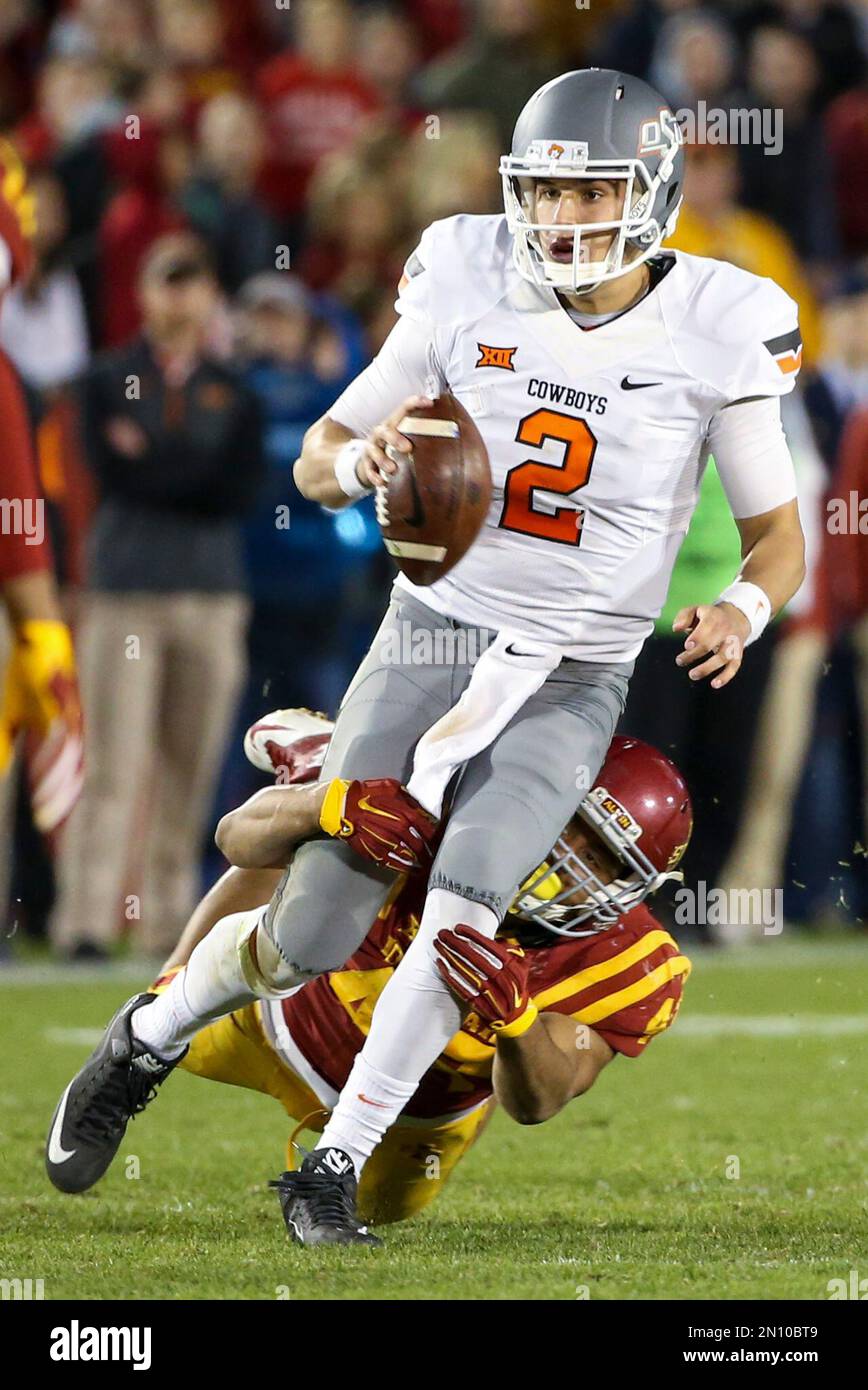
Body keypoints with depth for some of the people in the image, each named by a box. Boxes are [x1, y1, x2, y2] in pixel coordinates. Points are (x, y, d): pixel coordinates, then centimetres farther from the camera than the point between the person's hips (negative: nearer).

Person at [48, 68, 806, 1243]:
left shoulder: (714, 334, -9)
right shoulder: (470, 290, -5)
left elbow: (779, 537, 1)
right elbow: (315, 461, 2)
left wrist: (744, 607, -22)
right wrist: (358, 462, -22)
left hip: (571, 687, -1)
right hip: (432, 636, 1)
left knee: (462, 904, -24)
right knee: (304, 943, -1)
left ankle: (340, 1159, -11)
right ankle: (147, 1041, 29)